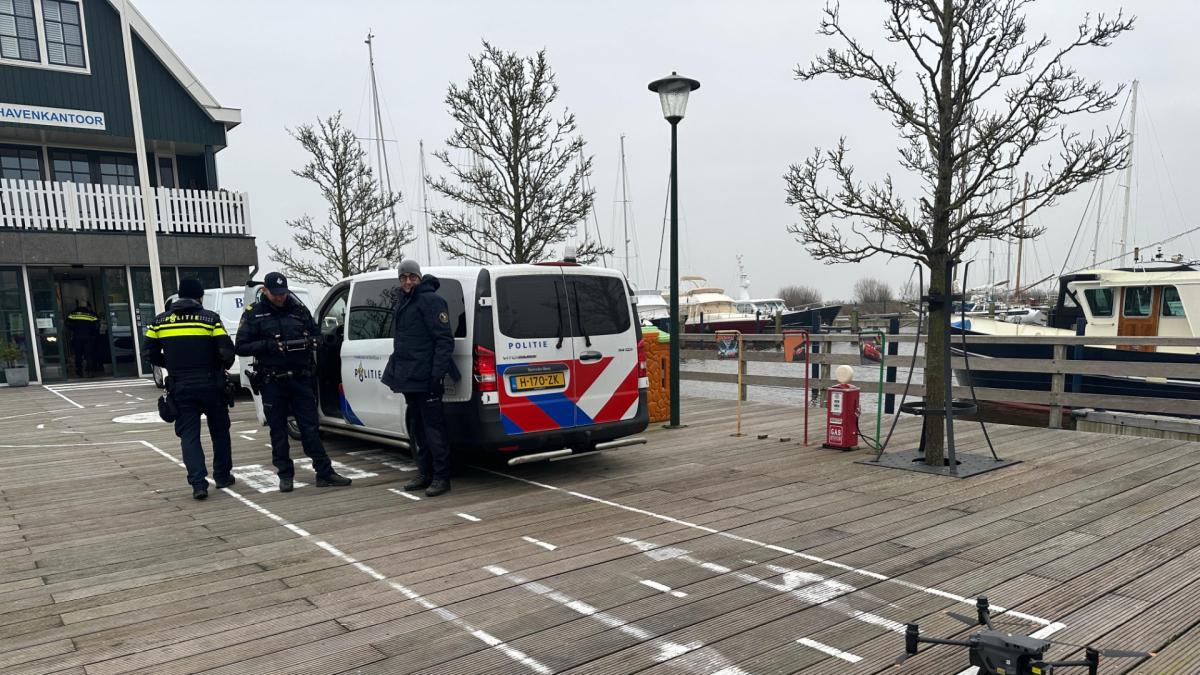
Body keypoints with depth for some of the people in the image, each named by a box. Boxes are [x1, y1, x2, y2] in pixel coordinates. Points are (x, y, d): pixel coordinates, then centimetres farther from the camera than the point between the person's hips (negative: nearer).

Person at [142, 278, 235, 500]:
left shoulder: (160, 321, 6)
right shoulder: (210, 318, -4)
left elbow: (148, 353, 8)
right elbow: (226, 352, -10)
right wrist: (225, 365, 11)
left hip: (180, 386, 2)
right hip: (210, 383, -1)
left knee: (189, 434, 5)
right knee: (219, 430, 15)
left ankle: (198, 483, -6)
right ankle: (222, 476, 24)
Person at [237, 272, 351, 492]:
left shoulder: (299, 309, 8)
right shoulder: (253, 314, 1)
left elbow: (316, 333, 15)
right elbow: (241, 347, -3)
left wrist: (312, 341, -9)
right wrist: (270, 345, -17)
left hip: (301, 379, 1)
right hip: (272, 382, -1)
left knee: (310, 427, 2)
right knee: (278, 430, 6)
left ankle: (324, 473, 4)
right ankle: (285, 475, 17)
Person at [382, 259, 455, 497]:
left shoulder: (431, 300, -10)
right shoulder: (402, 302, 18)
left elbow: (445, 340, -15)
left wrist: (437, 373, -21)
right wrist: (396, 369, 21)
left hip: (426, 378, -10)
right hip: (408, 378, 10)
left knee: (433, 427, -5)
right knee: (417, 428, 16)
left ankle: (441, 478, 1)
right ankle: (425, 474, 25)